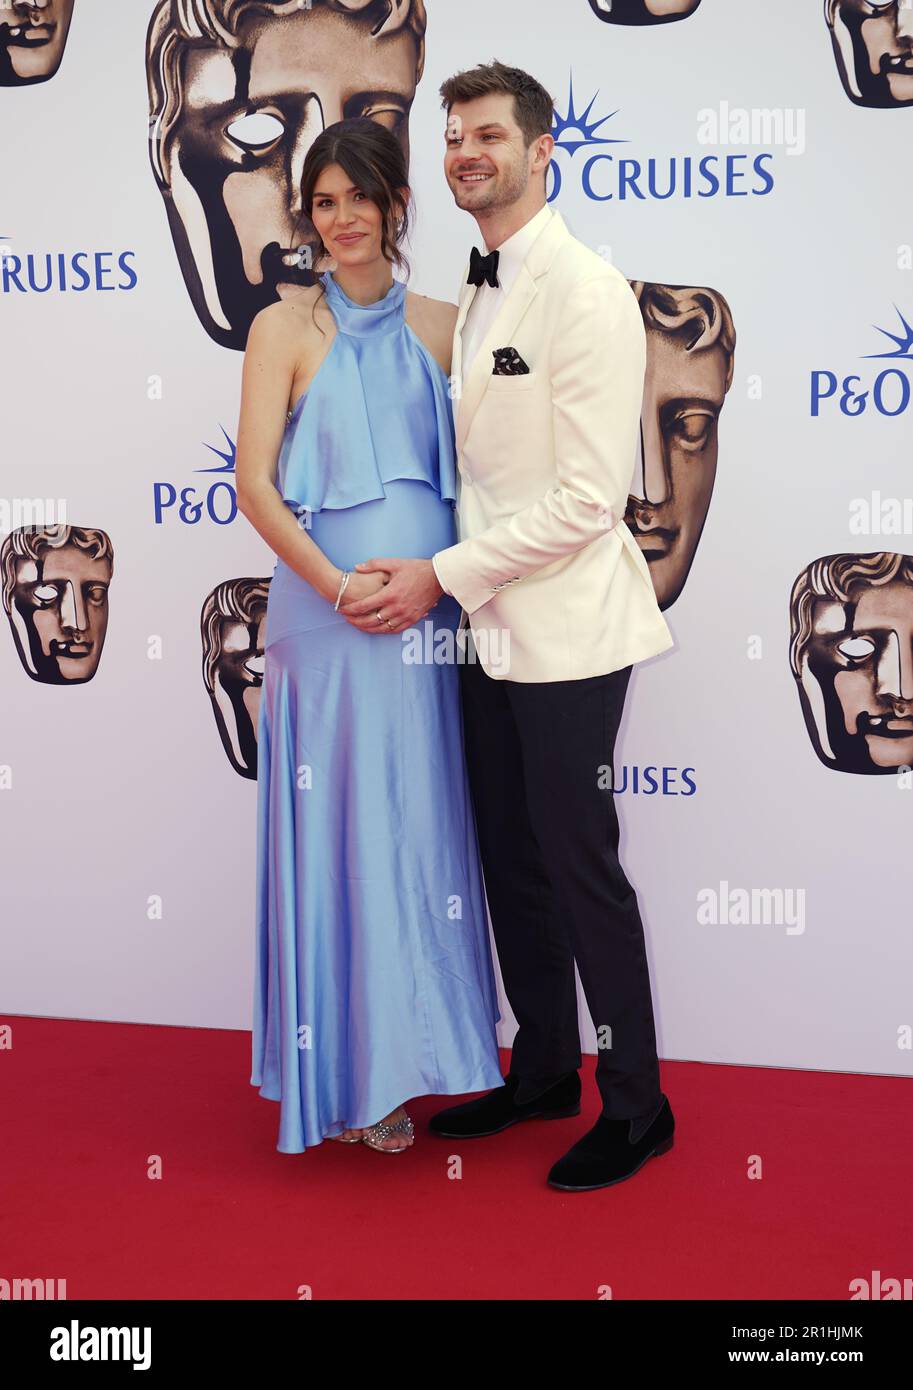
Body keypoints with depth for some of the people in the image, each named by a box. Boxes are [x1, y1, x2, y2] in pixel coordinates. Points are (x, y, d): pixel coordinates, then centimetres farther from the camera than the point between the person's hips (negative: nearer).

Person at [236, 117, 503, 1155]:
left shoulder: (442, 325, 9)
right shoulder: (285, 328, 2)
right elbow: (255, 484, -5)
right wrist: (339, 586, -14)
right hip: (325, 609, -3)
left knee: (419, 822, 9)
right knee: (338, 825, 3)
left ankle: (405, 1053, 26)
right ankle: (343, 1068, 18)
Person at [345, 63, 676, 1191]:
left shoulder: (586, 292, -14)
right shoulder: (477, 299, 13)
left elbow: (590, 496, -19)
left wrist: (443, 575, -16)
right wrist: (450, 581, 7)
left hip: (564, 632, -8)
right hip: (491, 628, 8)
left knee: (581, 870, 1)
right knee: (510, 865, 16)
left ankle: (636, 1107, 19)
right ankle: (543, 1072, 33)